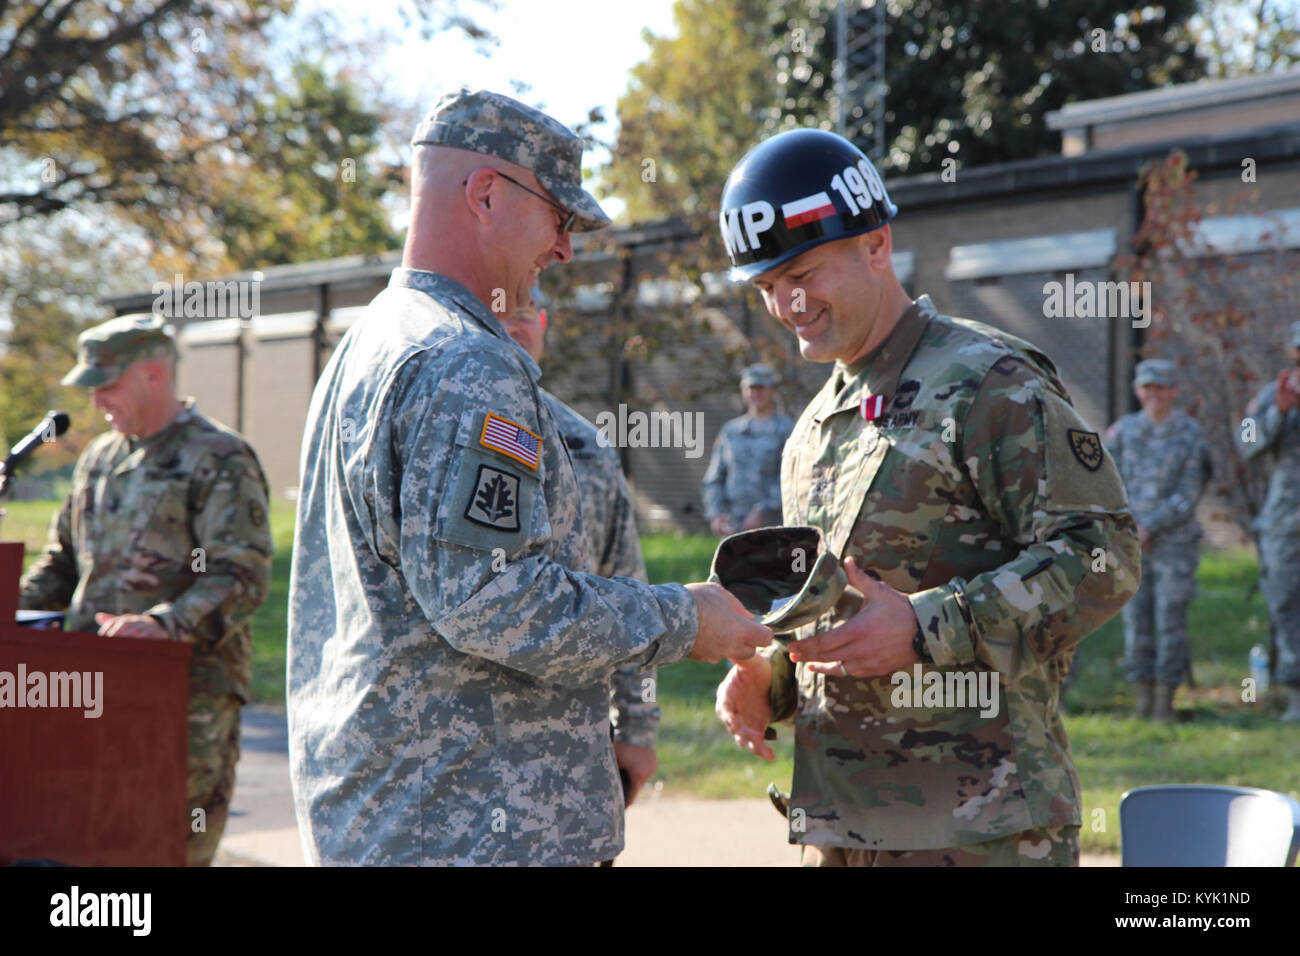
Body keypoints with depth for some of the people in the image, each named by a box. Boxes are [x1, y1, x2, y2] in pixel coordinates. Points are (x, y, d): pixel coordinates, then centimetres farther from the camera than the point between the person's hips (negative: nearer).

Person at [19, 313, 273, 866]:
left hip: (189, 687, -7)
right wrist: (15, 611, 8)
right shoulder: (99, 458, 18)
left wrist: (165, 623, -29)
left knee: (178, 846, -6)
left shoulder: (221, 461, -6)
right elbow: (63, 561, 26)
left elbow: (243, 577, -16)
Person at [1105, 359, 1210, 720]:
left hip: (1175, 544, -2)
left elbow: (1188, 495, -8)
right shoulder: (1123, 430, 5)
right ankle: (1143, 700, 11)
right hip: (1131, 545, 3)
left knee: (1171, 622, -3)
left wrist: (1148, 527, -13)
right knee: (1136, 621, 3)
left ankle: (1166, 700, 5)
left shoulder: (1191, 435, -3)